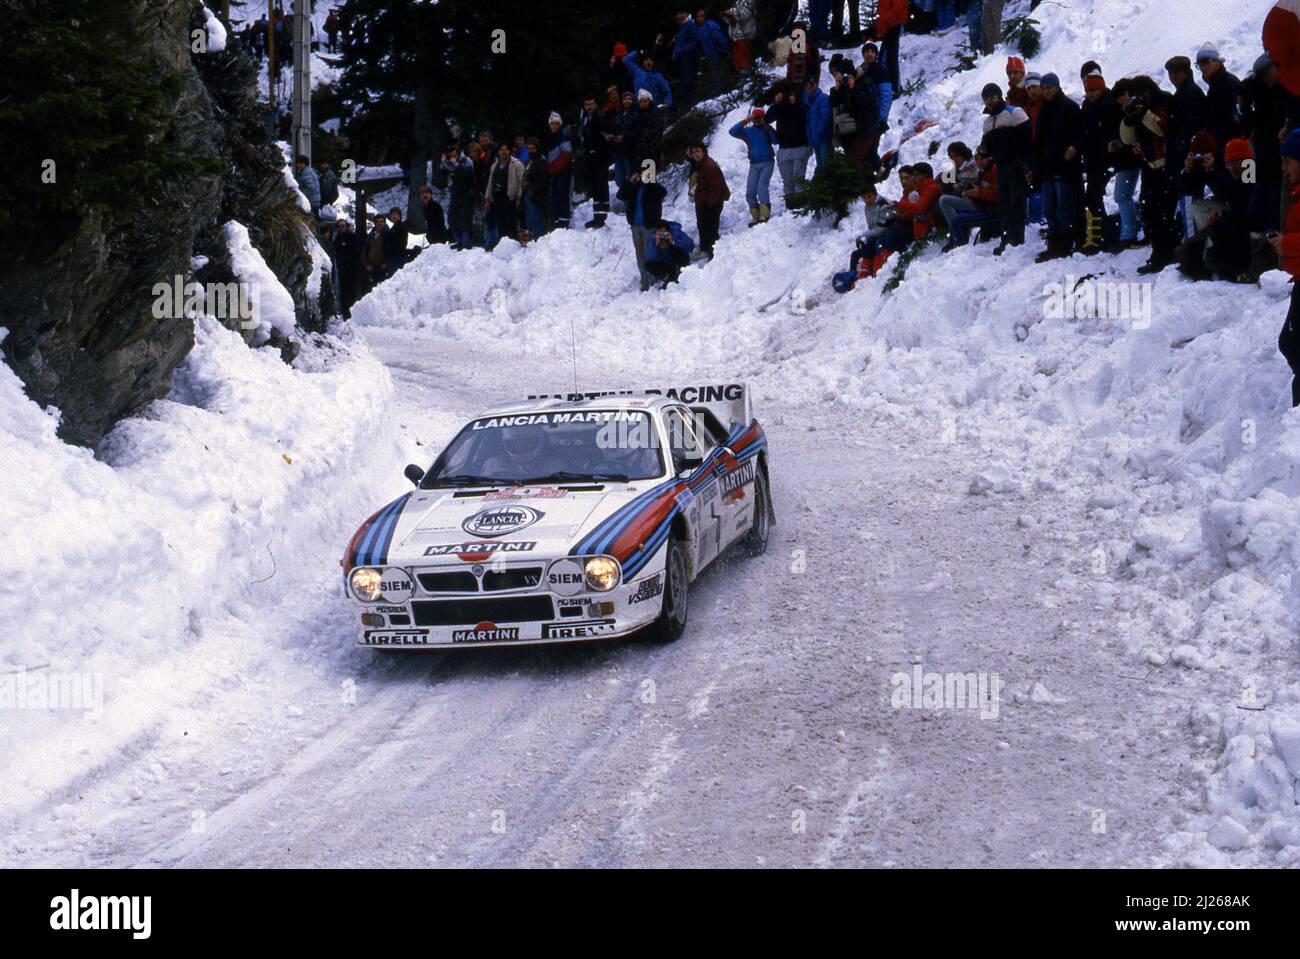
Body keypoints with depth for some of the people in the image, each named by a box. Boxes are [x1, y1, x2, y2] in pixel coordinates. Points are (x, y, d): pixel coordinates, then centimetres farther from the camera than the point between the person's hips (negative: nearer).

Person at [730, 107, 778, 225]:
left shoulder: (767, 129, 2)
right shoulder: (747, 131, 8)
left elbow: (776, 140, -14)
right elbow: (732, 131, -6)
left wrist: (766, 126, -18)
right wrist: (745, 121, -13)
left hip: (767, 163, -4)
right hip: (754, 165, 4)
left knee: (762, 187, -21)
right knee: (750, 193, -3)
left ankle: (764, 215, -22)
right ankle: (755, 217, 7)